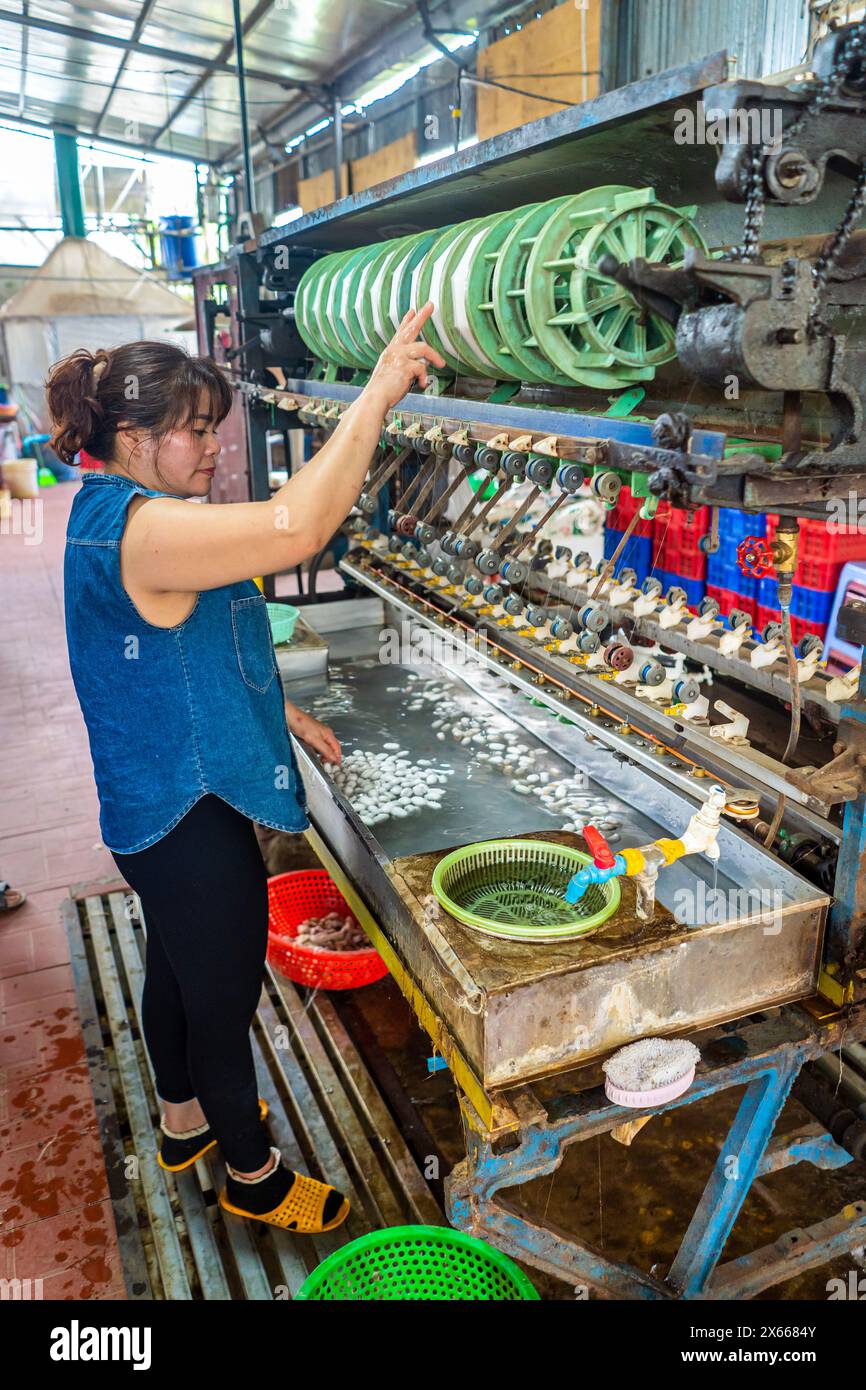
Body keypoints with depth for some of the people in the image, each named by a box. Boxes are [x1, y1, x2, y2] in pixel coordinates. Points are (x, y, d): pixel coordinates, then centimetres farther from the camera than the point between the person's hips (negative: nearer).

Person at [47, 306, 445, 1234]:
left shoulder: (111, 514, 8)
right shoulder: (141, 529, -27)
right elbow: (296, 528, -42)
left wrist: (277, 714, 15)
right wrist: (378, 393, -34)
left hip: (155, 805, 11)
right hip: (189, 817, -11)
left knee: (177, 971, 27)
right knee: (224, 1001, 10)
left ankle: (185, 1121, 51)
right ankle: (253, 1177, 34)